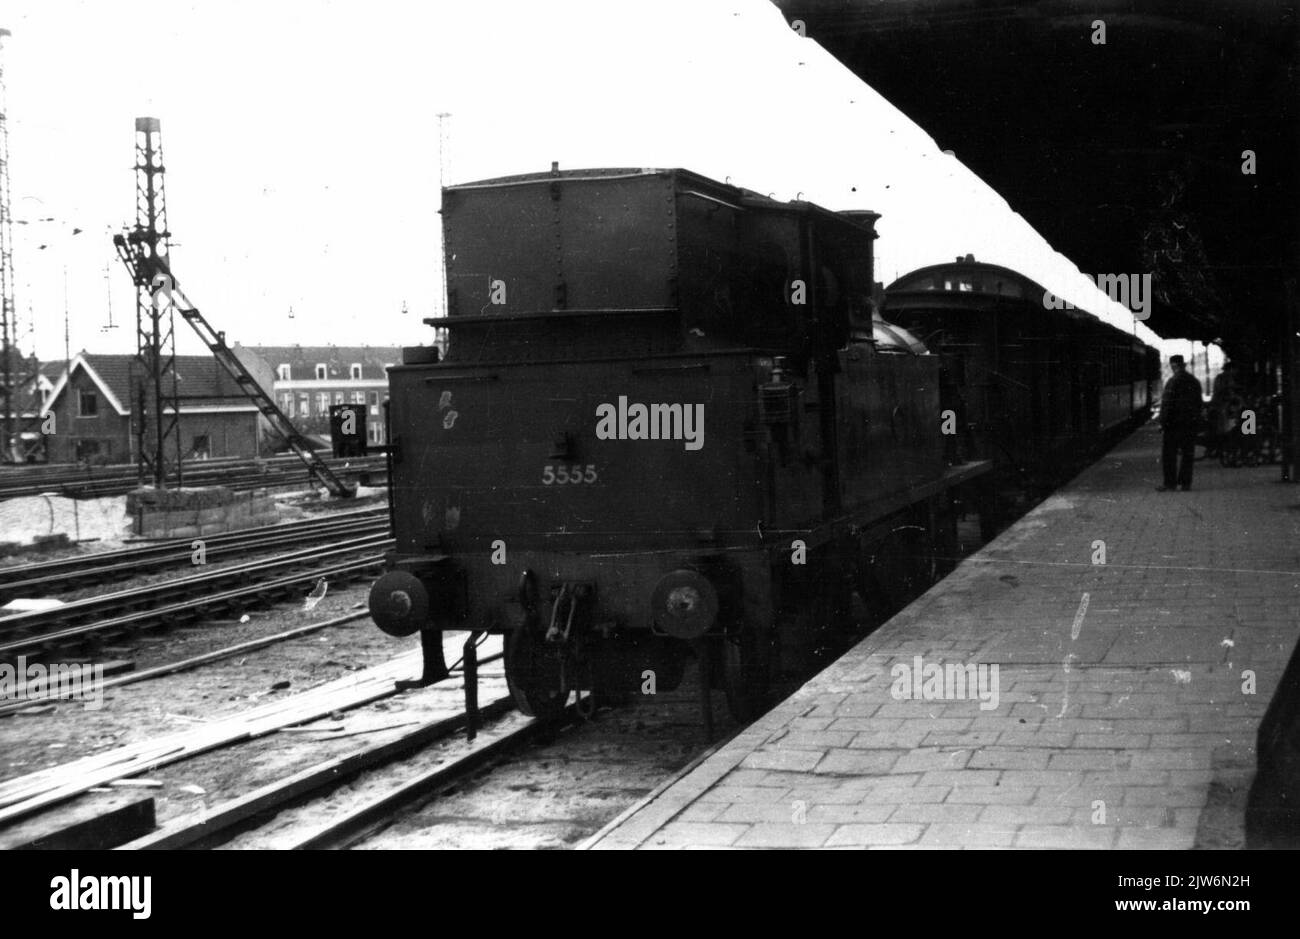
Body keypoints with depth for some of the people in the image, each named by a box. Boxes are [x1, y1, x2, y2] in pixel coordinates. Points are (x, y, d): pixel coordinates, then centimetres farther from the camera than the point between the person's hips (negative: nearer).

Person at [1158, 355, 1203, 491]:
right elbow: (1198, 404, 16)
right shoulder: (1195, 382, 10)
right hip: (1191, 423, 6)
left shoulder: (1173, 382, -12)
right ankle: (1185, 483, 8)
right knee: (1187, 454, 8)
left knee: (1169, 454, -1)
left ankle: (1170, 483, -3)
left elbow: (1167, 404, -14)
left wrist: (1163, 422, -9)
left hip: (1175, 423, -6)